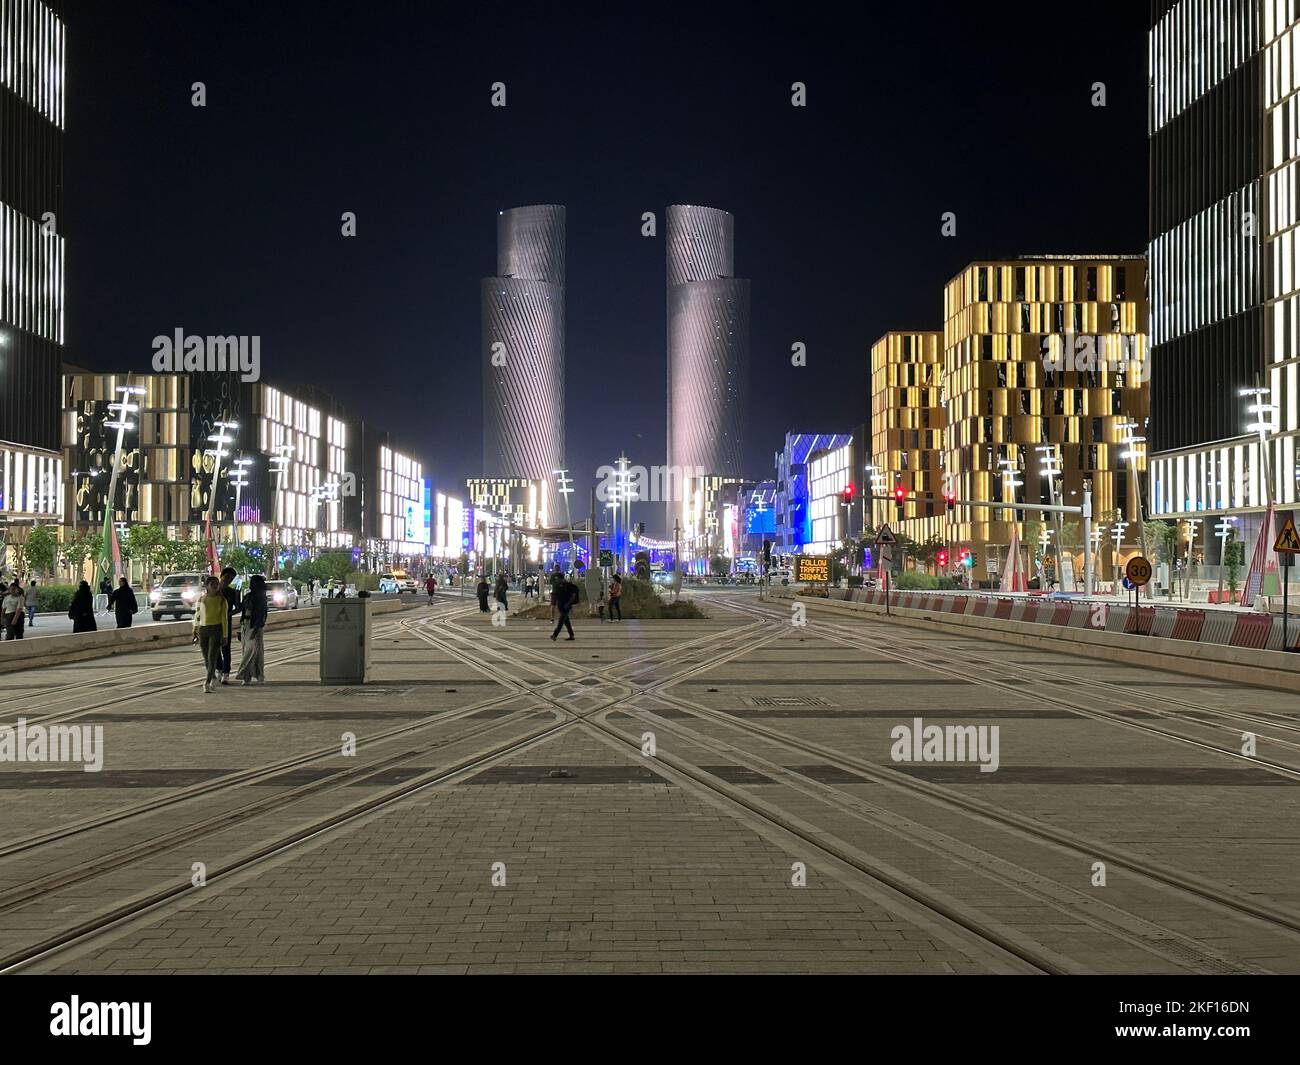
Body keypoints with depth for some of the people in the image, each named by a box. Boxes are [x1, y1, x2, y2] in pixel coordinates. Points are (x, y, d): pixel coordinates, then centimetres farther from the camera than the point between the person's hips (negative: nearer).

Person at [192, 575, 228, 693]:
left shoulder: (222, 600, 0)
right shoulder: (201, 600, 7)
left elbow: (224, 618, -2)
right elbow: (197, 617, 12)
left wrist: (225, 636, -7)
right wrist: (195, 634, 9)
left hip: (216, 630, -3)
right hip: (203, 630, 3)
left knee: (212, 657, -14)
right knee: (206, 658, 10)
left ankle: (207, 683, -18)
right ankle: (213, 678, 33)